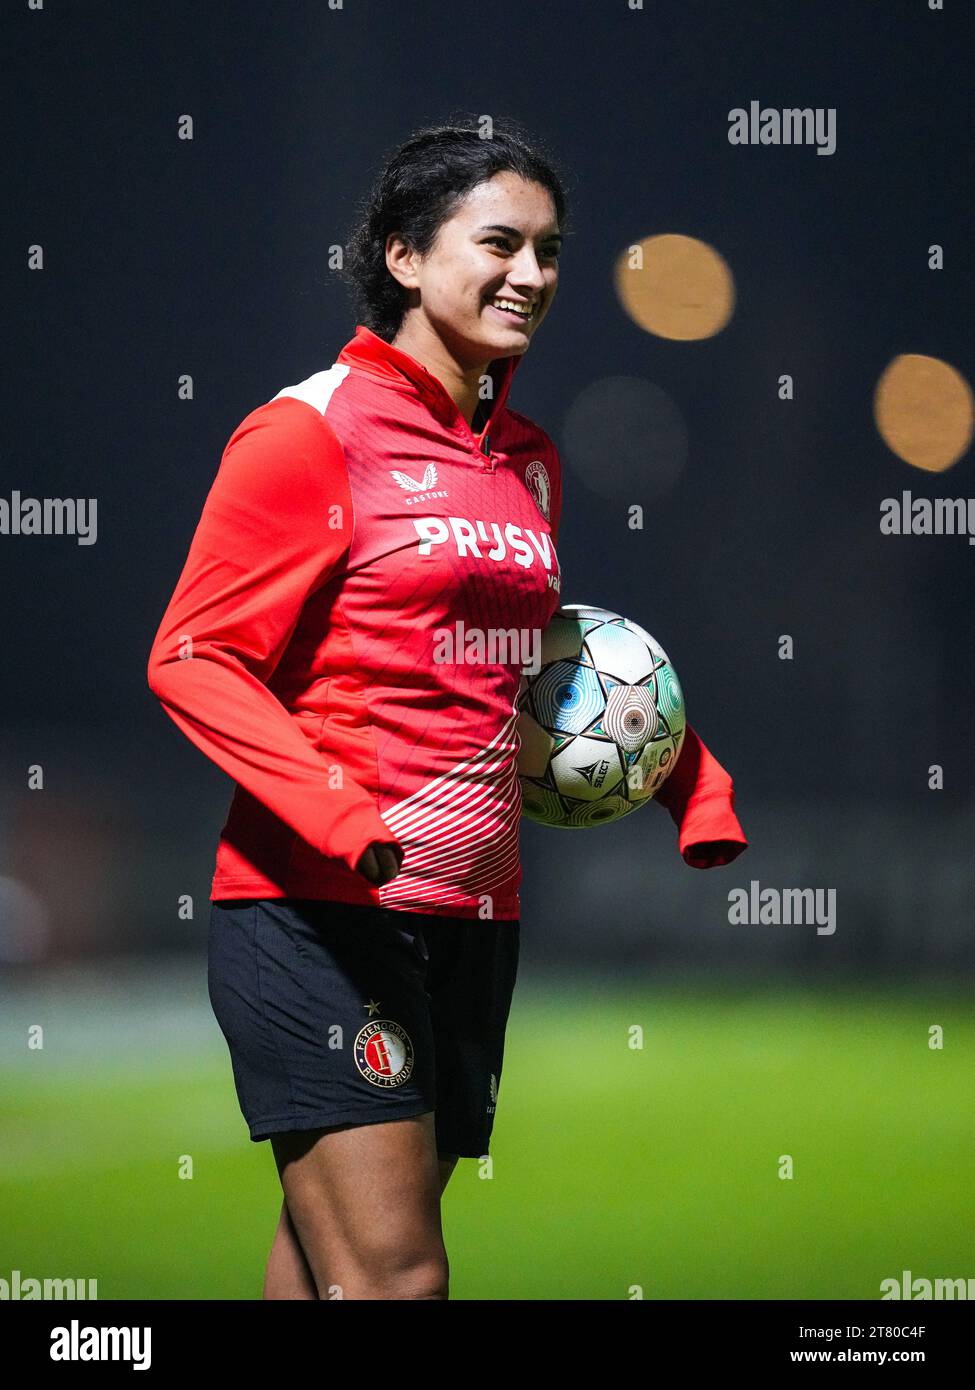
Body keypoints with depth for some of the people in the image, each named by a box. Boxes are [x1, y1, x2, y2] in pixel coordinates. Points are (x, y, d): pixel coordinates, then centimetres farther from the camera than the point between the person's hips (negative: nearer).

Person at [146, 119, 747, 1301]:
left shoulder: (528, 459, 16)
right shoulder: (311, 431, -6)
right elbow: (193, 660, -8)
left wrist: (687, 777, 15)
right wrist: (332, 813, -23)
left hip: (470, 917, 7)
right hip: (318, 912, -7)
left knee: (332, 1263, 9)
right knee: (396, 1279, -15)